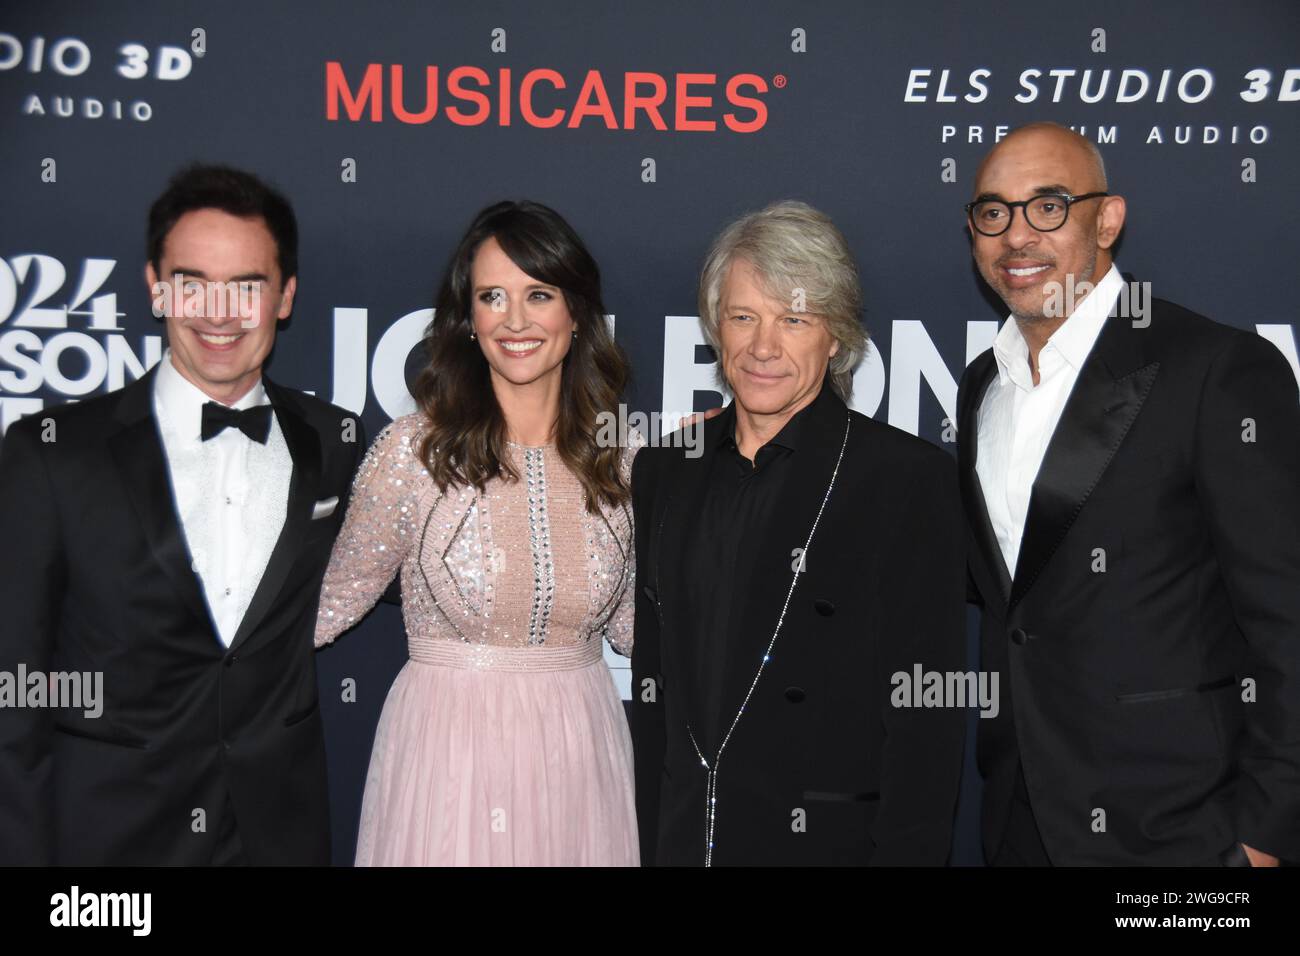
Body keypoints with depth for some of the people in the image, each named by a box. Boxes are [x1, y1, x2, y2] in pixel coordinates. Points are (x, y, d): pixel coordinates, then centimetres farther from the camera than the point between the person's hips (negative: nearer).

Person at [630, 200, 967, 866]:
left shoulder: (910, 477, -10)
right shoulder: (664, 471, 5)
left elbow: (926, 714, -11)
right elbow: (652, 683, 9)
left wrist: (907, 851, -16)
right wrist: (646, 840, 7)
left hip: (833, 837, -4)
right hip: (683, 838, 4)